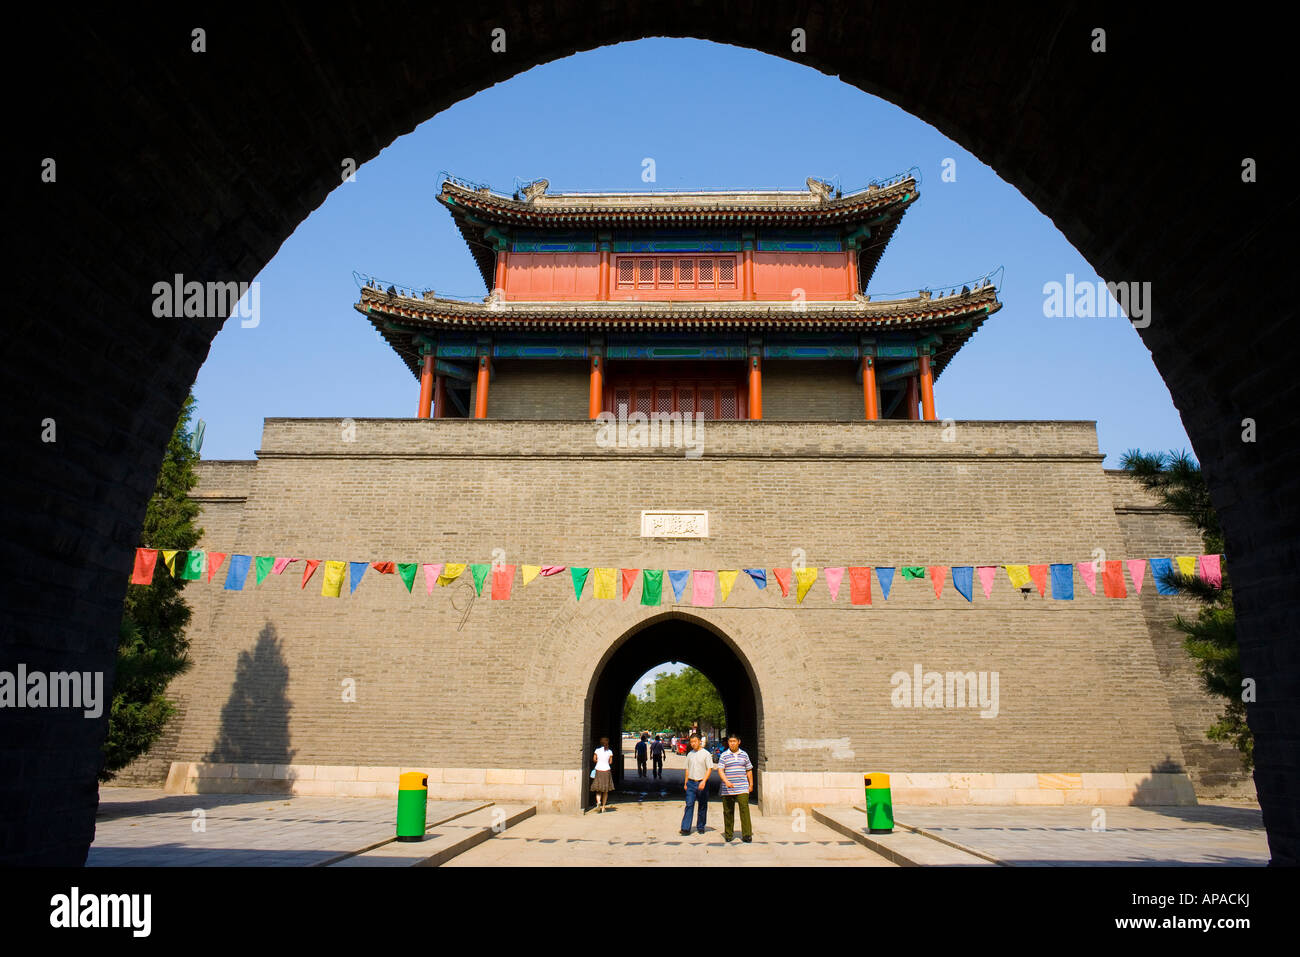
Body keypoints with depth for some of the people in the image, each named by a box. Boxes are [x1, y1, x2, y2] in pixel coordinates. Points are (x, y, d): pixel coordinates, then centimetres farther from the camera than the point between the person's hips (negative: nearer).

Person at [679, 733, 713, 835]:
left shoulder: (705, 754, -2)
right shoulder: (690, 754, 12)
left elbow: (709, 769, -7)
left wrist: (704, 781, -19)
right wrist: (685, 783, 13)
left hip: (702, 783, -3)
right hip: (691, 783, 3)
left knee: (702, 806, 6)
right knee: (689, 805, -7)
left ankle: (700, 827, 19)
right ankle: (686, 828, -11)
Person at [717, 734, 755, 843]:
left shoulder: (744, 755, 11)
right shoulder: (724, 756, 3)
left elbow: (749, 770, 18)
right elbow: (720, 770, -6)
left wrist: (751, 785, 14)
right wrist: (726, 781, -22)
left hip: (742, 789, 1)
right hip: (727, 790, -1)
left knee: (744, 810, -10)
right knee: (728, 812, 4)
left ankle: (747, 835, -8)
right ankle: (728, 835, 17)